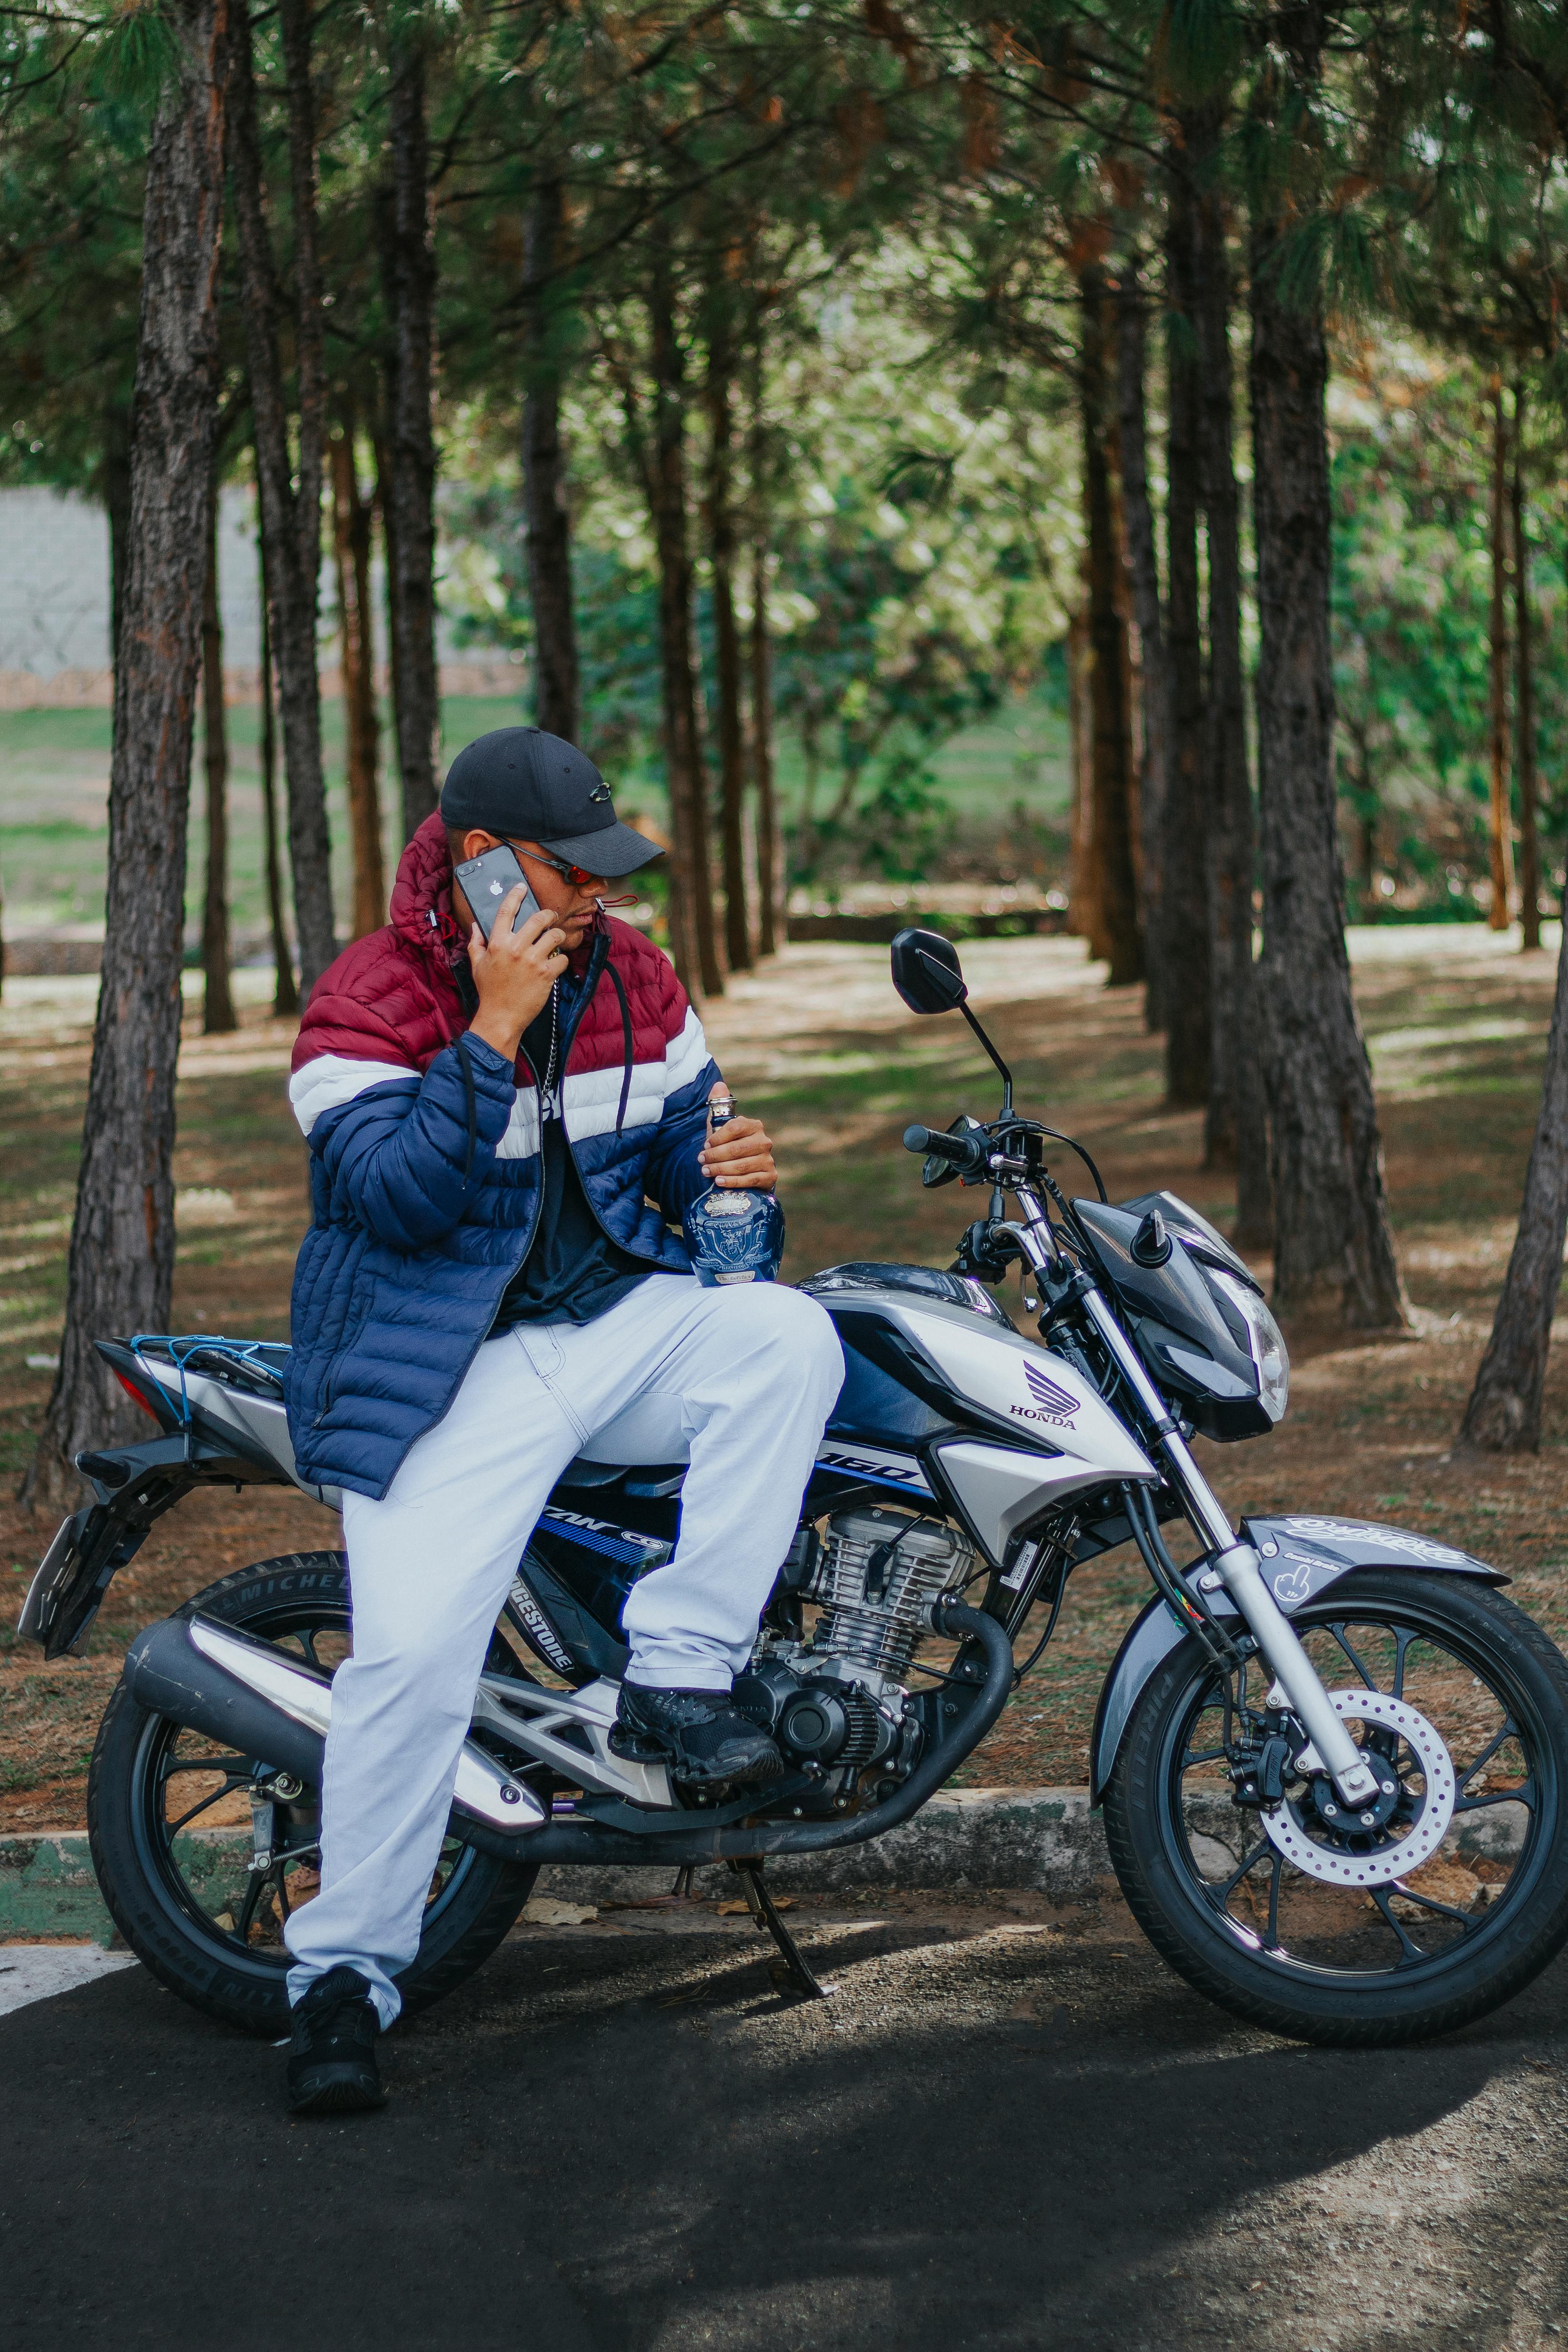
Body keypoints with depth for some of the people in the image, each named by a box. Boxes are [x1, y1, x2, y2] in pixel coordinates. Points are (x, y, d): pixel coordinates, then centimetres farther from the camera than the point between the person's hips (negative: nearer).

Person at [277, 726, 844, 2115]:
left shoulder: (631, 976, 8)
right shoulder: (370, 1003, -9)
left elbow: (683, 1140, 19)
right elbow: (396, 1194, -21)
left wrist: (724, 1169, -6)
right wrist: (494, 1030, -25)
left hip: (617, 1322, 5)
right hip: (452, 1366, -5)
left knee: (789, 1337, -25)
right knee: (414, 1650, -21)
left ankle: (679, 1673, -17)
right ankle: (345, 1972, -6)